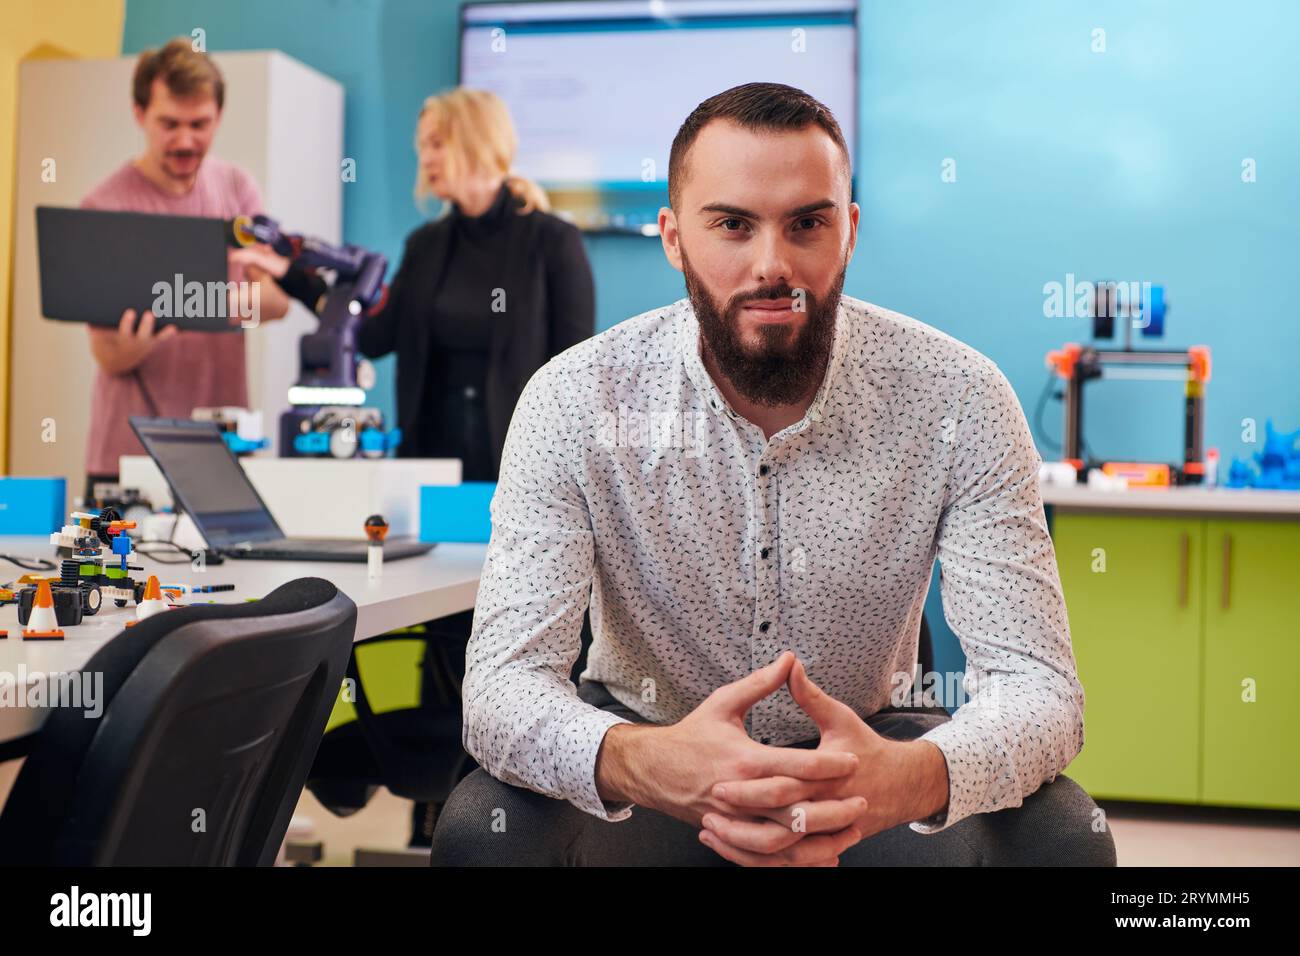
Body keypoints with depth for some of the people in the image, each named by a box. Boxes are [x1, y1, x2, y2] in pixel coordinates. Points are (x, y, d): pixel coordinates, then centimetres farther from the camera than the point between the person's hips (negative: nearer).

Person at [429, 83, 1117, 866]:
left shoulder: (959, 400, -18)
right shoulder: (576, 403, -19)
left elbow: (1038, 686, -21)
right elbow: (502, 683, -24)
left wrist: (909, 778, -45)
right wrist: (640, 763, -48)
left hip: (862, 744, 1)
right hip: (649, 736, -1)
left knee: (1063, 835, -25)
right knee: (482, 831, -28)